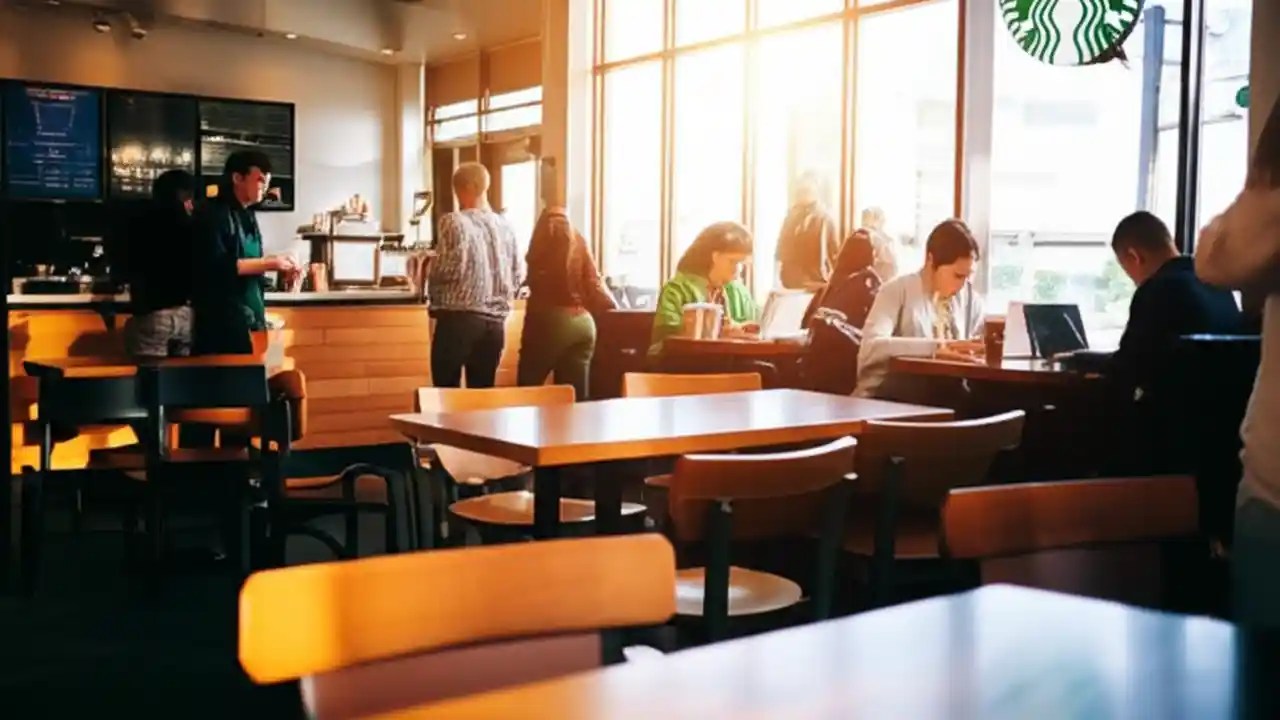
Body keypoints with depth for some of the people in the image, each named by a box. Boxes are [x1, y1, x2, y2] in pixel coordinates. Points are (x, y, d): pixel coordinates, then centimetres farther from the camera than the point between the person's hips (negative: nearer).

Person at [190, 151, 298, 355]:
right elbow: (216, 266, -20)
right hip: (221, 320, -9)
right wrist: (269, 263, -16)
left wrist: (275, 263, 2)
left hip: (247, 317, 9)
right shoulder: (213, 214, -10)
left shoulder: (246, 217, 16)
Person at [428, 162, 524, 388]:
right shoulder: (505, 226, 8)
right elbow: (519, 274, 9)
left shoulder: (455, 222, -8)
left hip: (458, 319, -5)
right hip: (495, 323, 5)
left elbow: (447, 269, -14)